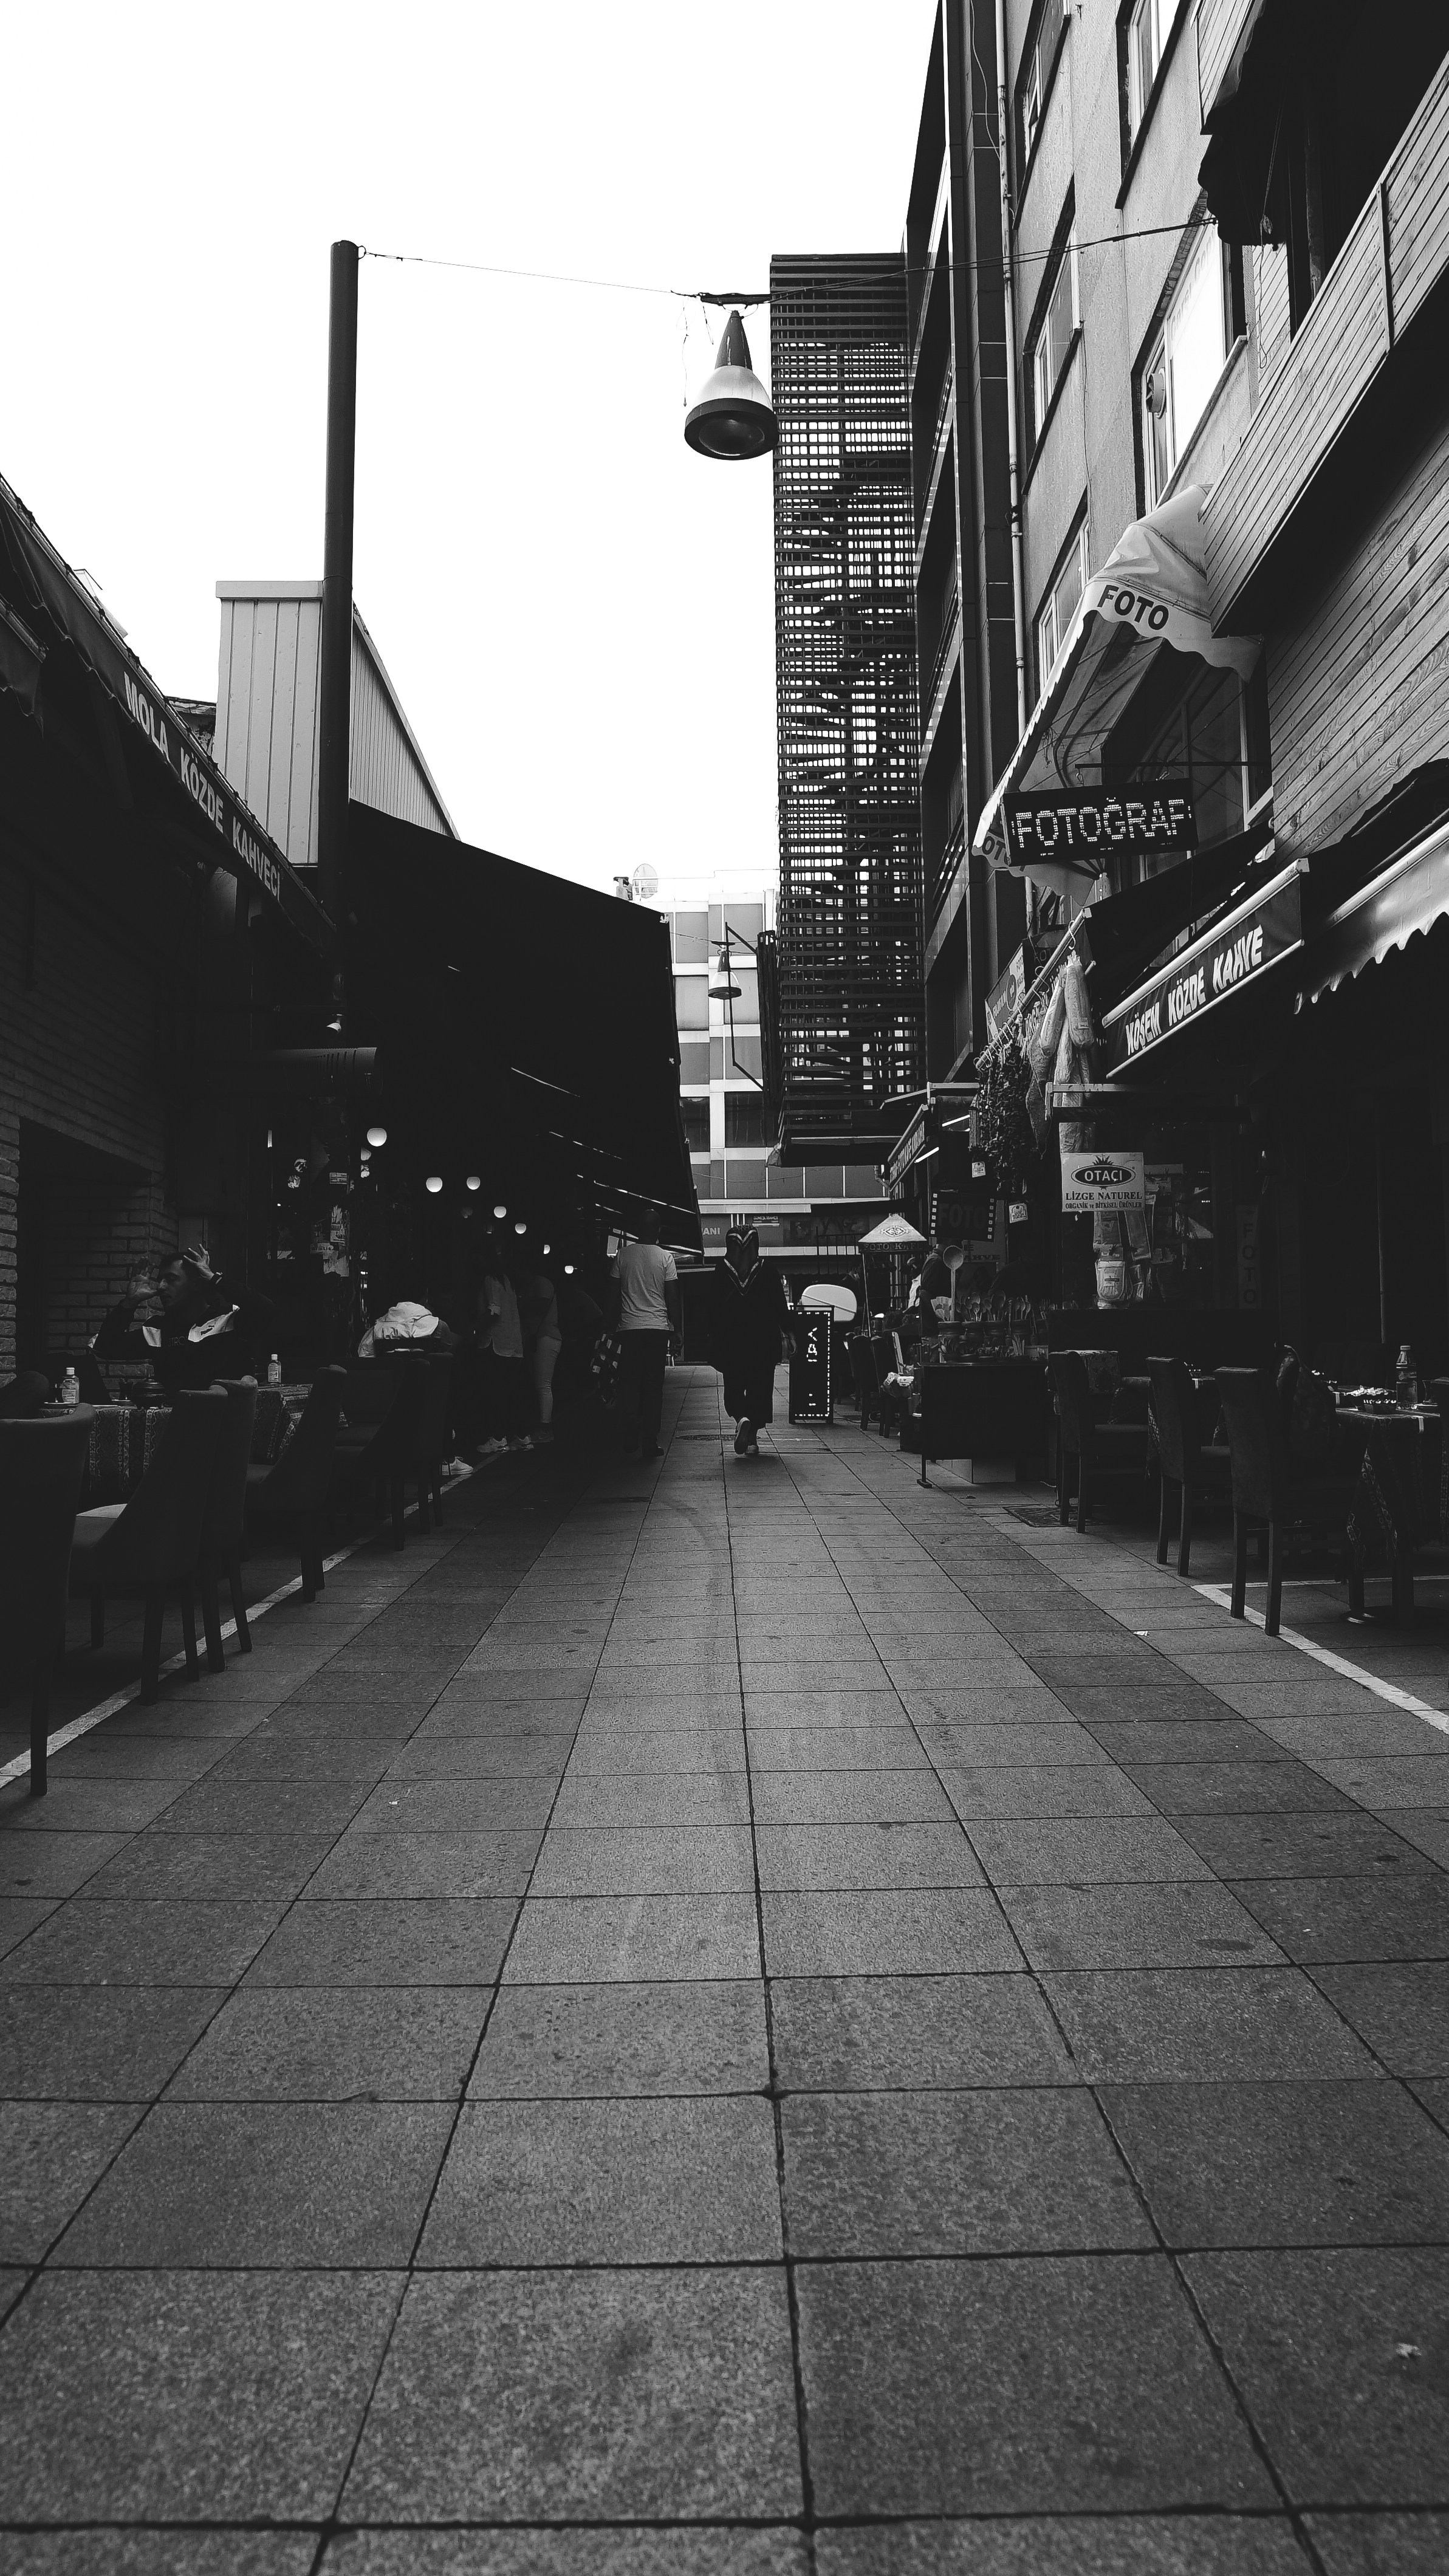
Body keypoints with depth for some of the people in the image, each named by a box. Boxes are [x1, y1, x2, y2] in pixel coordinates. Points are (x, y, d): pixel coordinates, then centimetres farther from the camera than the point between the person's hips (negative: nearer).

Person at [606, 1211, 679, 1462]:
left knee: (631, 1383, 11)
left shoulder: (622, 1256, 4)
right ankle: (650, 1441, -1)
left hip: (629, 1327, 2)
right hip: (658, 1327, -2)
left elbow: (613, 1296, 6)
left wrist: (612, 1327, 14)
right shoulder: (665, 1257, -2)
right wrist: (676, 1329, 5)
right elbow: (672, 1298, -2)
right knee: (654, 1385, 2)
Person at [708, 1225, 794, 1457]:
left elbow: (715, 1307, -3)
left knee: (734, 1386, 9)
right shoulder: (766, 1269, -1)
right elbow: (780, 1304, -1)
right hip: (763, 1338, 1)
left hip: (731, 1337, 0)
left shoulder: (722, 1271, -2)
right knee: (760, 1386, 9)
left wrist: (713, 1340, 3)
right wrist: (787, 1335, 5)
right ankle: (752, 1439, 6)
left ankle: (741, 1418, -20)